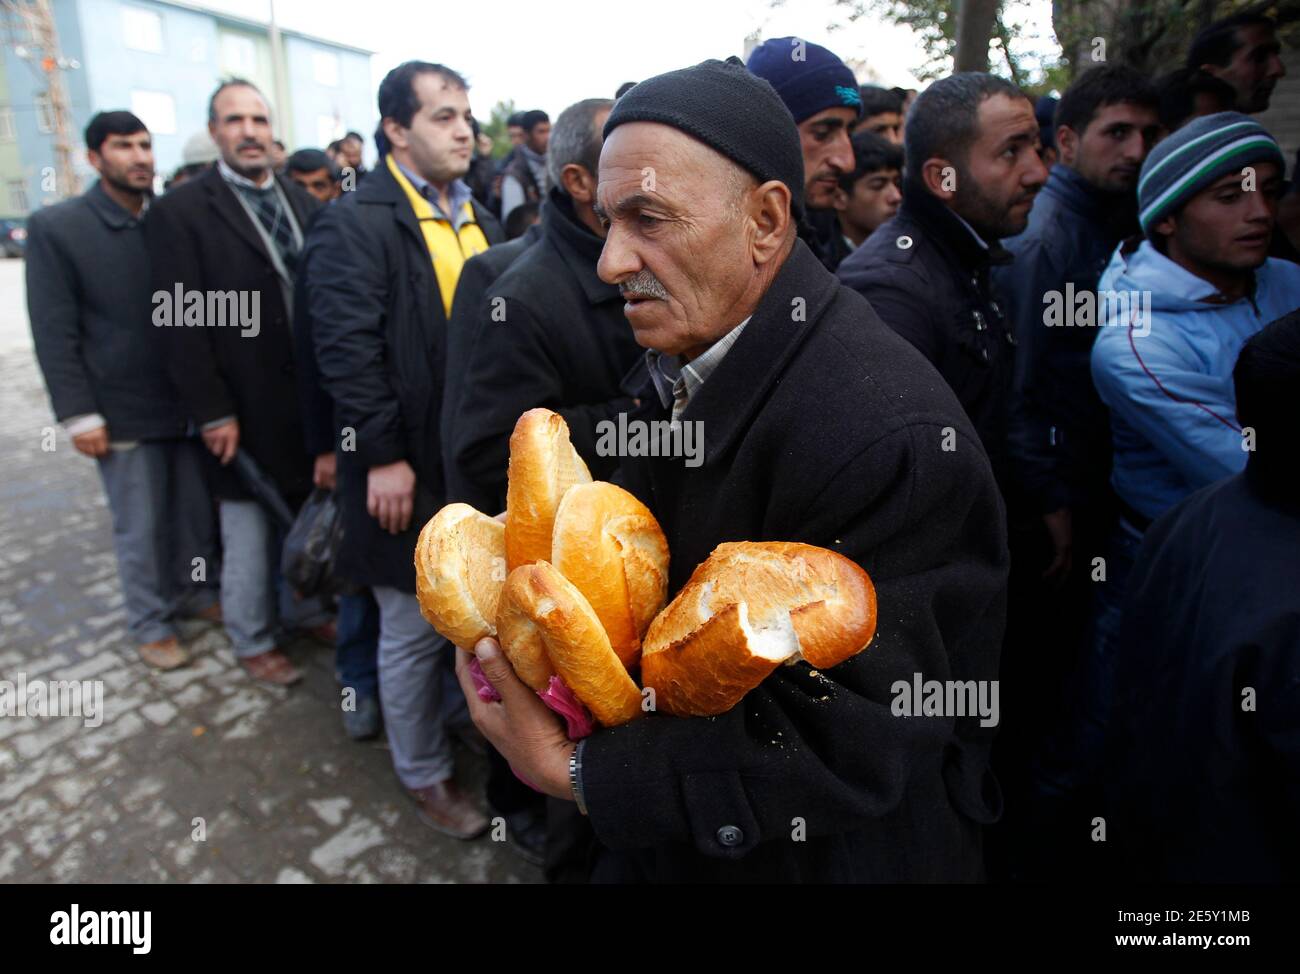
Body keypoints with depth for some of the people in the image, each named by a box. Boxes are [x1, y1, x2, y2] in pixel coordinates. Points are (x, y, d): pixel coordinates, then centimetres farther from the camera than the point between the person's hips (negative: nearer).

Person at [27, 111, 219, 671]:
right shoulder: (56, 227, -5)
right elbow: (54, 332, -6)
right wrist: (79, 414, -10)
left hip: (189, 402, 3)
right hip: (122, 411, -3)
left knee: (197, 512, 12)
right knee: (140, 527, 8)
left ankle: (194, 591, 35)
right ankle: (150, 623, 27)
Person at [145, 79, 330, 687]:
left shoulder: (302, 203, 9)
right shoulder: (179, 213, -5)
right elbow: (182, 323, -9)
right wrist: (212, 413, -13)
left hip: (311, 404, 4)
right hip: (246, 411, -4)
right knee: (249, 532, 8)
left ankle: (305, 610, 36)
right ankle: (252, 641, 27)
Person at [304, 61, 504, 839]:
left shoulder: (480, 221, 13)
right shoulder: (357, 222, -9)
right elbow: (347, 346, -16)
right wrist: (383, 455, -19)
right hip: (413, 469, -6)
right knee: (415, 630, 9)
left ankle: (464, 714, 44)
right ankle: (425, 772, 29)